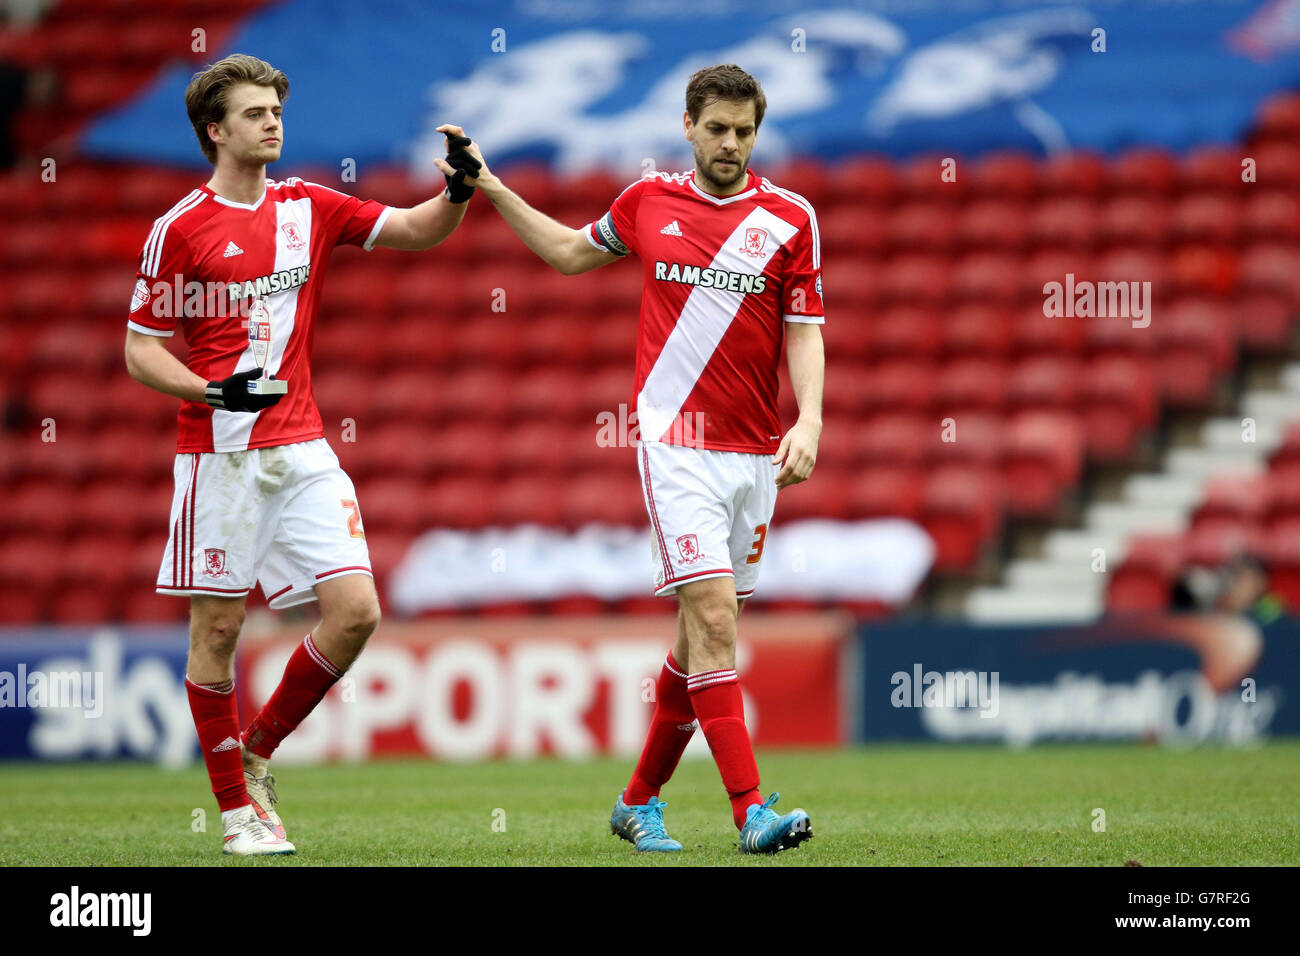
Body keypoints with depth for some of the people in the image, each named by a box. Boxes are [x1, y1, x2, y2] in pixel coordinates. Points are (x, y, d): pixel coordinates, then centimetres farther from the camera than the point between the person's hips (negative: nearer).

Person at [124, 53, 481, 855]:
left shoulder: (307, 208, 10)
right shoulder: (180, 229, -3)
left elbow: (417, 230, 8)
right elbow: (141, 350, -1)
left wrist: (458, 193, -12)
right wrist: (212, 392, -17)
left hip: (302, 449, 4)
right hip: (221, 455, -4)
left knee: (356, 611, -6)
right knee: (219, 628, -1)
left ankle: (259, 752, 13)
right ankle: (237, 805, 11)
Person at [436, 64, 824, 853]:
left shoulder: (790, 218, 2)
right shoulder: (649, 202, 5)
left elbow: (805, 332, 2)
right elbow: (571, 253, 24)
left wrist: (810, 420, -13)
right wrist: (490, 188, 21)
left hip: (756, 455, 2)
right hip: (677, 440, -2)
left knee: (703, 631, 9)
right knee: (713, 616, -15)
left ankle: (641, 800, 24)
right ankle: (750, 810, -20)